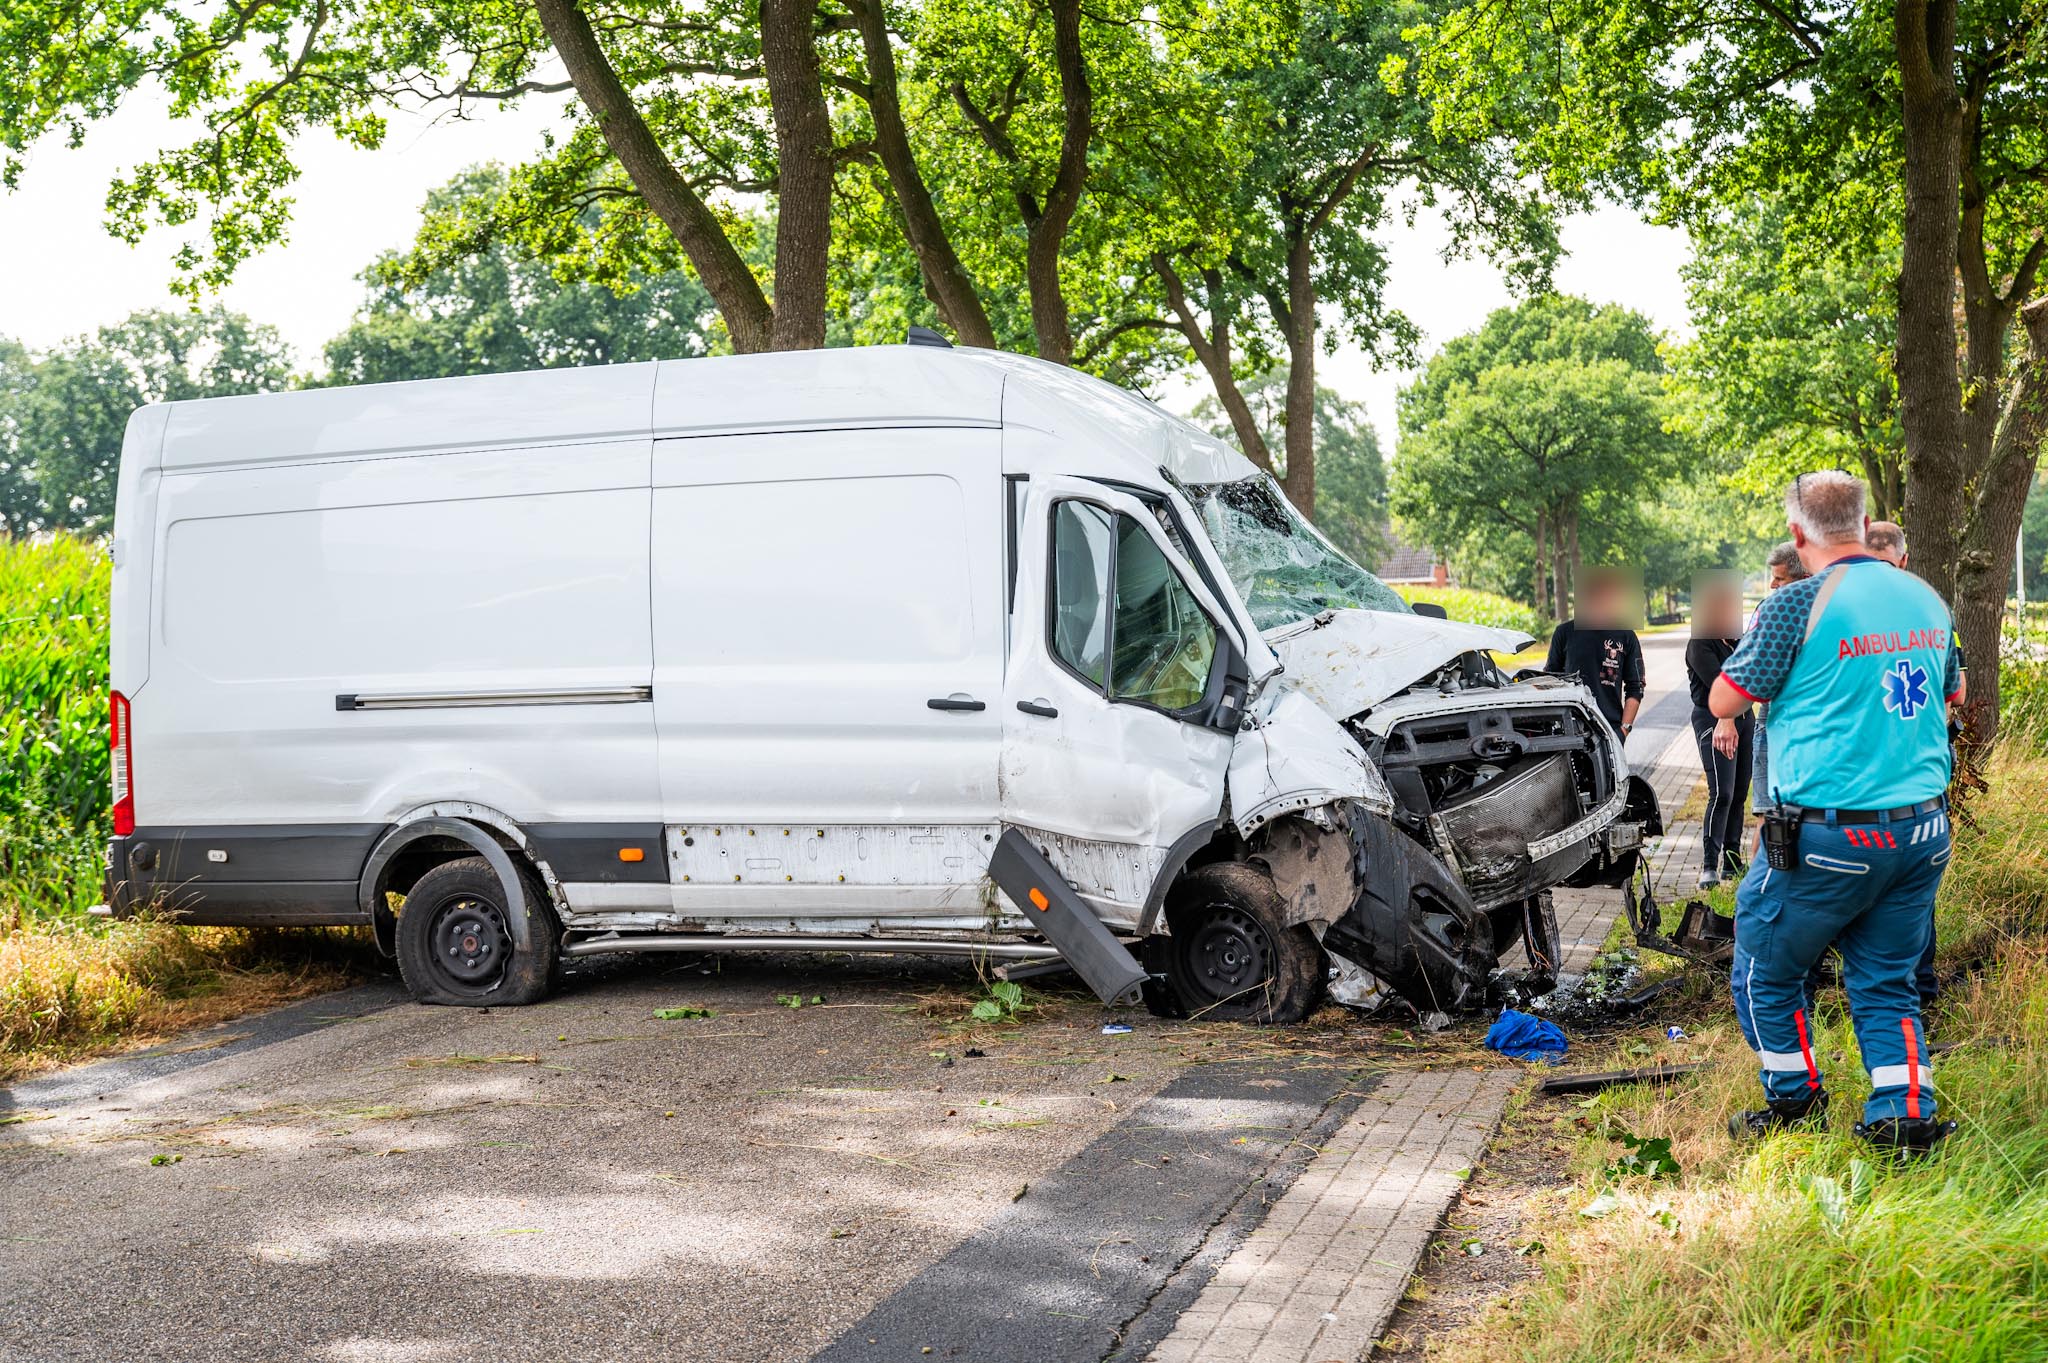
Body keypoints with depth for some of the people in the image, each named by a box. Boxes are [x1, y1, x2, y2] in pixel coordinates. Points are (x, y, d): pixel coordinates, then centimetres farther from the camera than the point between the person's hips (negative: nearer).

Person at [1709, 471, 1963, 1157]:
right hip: (1924, 831, 6)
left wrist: (1756, 644, 12)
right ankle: (1906, 1117, 8)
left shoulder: (1798, 605, -14)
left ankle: (1794, 1100, 25)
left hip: (1830, 834, -6)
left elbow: (1723, 699, -4)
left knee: (1766, 971, 13)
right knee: (1886, 978, 15)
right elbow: (1952, 691, 25)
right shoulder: (1925, 598, 7)